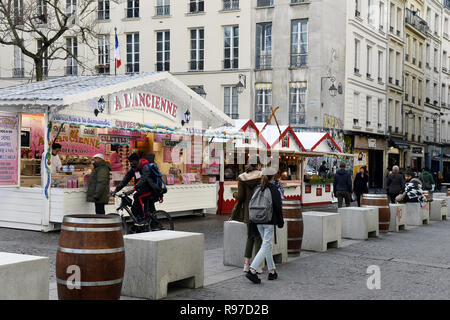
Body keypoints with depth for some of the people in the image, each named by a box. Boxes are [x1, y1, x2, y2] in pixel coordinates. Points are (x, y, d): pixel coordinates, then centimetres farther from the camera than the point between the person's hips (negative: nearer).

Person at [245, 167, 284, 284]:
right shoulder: (274, 190, -10)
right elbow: (278, 207, -9)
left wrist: (253, 224, 13)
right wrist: (280, 222, 3)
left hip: (259, 221, 6)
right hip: (270, 222, -6)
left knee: (268, 245, 16)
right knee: (265, 246, -6)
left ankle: (272, 271, 20)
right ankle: (252, 271, -17)